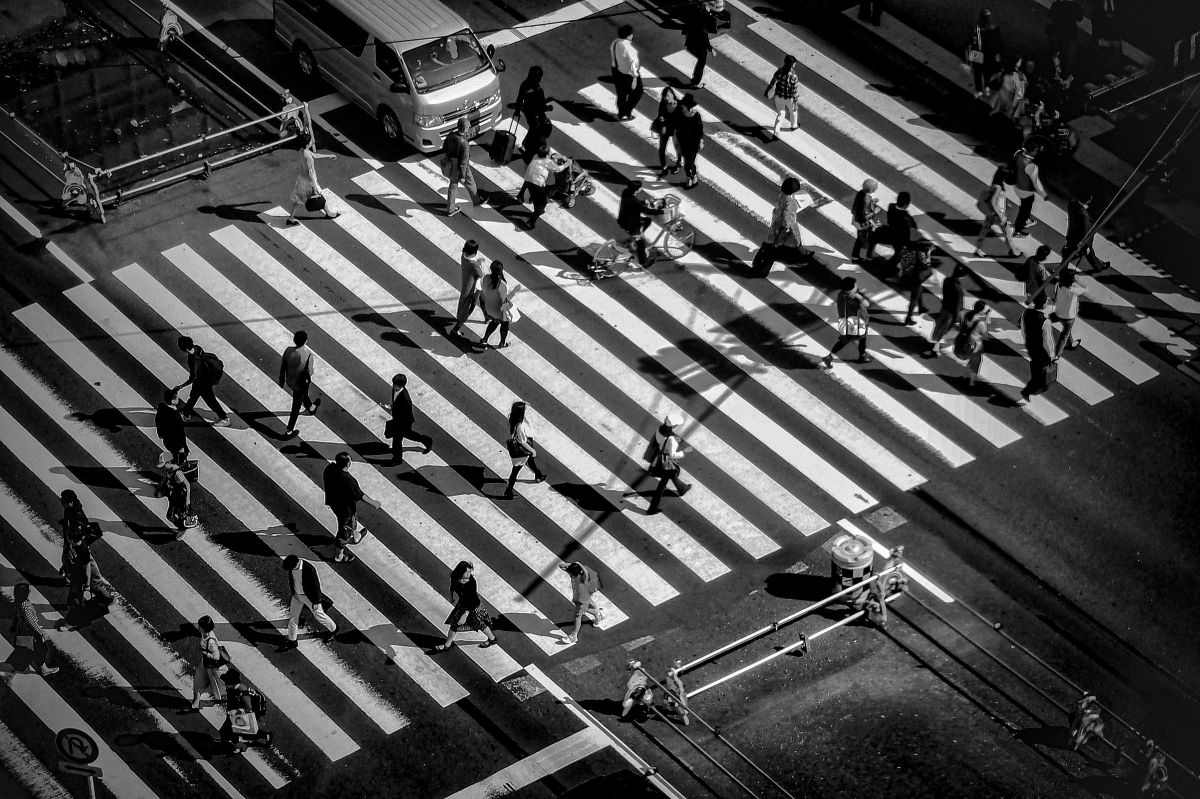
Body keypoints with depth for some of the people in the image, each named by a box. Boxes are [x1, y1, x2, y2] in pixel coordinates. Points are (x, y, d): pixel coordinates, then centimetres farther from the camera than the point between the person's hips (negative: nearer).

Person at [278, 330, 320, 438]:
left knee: (303, 394, 37)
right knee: (296, 407, 14)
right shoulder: (308, 355, -32)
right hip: (301, 383, -5)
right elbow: (309, 372, -24)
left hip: (290, 381, 5)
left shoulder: (288, 351, -19)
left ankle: (311, 408, 67)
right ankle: (289, 432, 26)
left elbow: (282, 367, -7)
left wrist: (281, 380, 10)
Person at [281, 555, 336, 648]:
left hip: (309, 596, -6)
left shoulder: (309, 569, -36)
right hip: (297, 594, 6)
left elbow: (315, 585, -24)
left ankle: (333, 629, 42)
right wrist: (291, 590, 17)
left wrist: (316, 602, -16)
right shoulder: (292, 565, -17)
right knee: (292, 616, 11)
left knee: (318, 615, 14)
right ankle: (292, 641, 27)